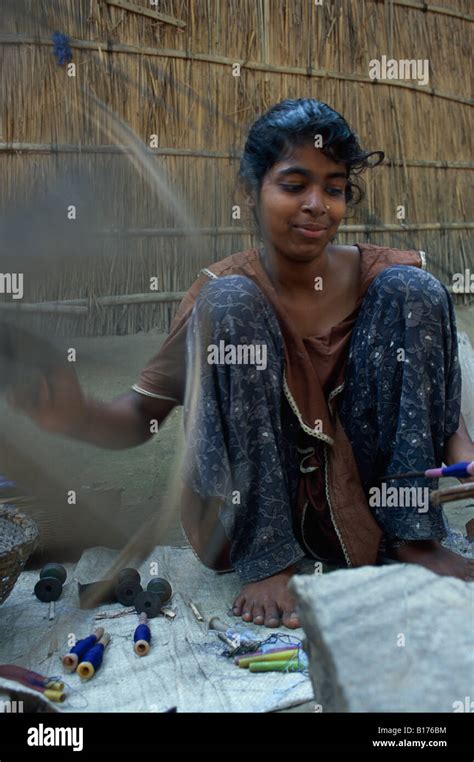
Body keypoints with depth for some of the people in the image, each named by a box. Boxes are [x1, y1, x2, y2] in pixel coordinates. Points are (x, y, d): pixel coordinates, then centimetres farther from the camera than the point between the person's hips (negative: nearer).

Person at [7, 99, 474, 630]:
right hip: (253, 509, -1)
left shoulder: (382, 277, -2)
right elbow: (142, 413, -7)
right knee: (229, 302, -22)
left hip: (362, 499, 2)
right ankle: (267, 561, -17)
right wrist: (78, 417, -29)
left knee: (411, 288, -12)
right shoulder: (224, 293, -7)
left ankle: (412, 539, -7)